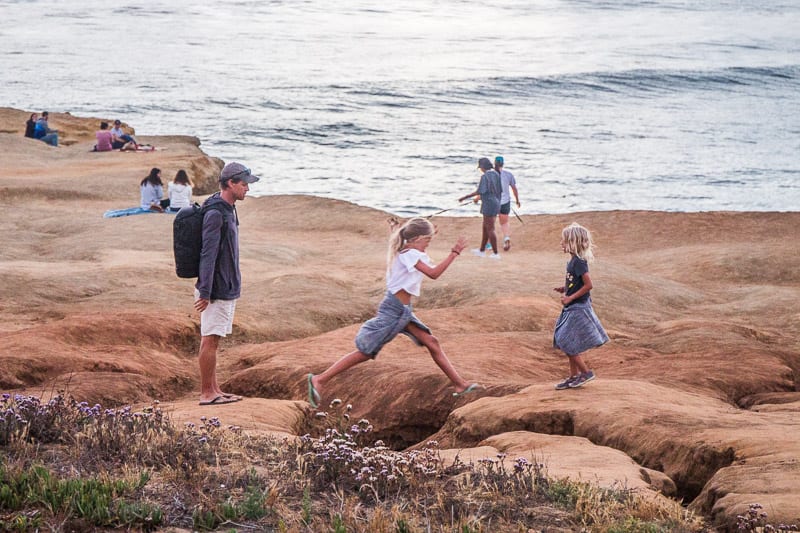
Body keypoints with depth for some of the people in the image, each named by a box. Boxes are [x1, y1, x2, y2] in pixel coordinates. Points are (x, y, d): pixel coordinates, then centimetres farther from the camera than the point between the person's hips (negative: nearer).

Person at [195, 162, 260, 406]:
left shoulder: (228, 210, 13)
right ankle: (206, 393, -1)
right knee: (210, 340, -5)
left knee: (212, 340, 13)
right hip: (216, 290, -10)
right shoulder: (215, 214, -18)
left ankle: (214, 390, 18)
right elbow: (208, 255, -21)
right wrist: (205, 292, -23)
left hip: (227, 288, 10)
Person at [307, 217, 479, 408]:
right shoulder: (409, 254, -16)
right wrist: (454, 253, -19)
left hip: (404, 311, 10)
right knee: (365, 351, -7)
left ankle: (459, 384, 8)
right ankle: (319, 380, -3)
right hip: (393, 309, -10)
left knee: (432, 343, 5)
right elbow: (433, 273, -23)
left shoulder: (410, 254, 14)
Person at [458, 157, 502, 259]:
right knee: (485, 228, 18)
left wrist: (464, 197, -17)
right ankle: (482, 251, 27)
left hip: (488, 204, -9)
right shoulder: (496, 174, 8)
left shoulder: (485, 176, -17)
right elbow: (500, 190, 13)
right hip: (496, 203, 9)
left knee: (490, 229, -2)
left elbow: (480, 191, -22)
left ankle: (496, 253, -1)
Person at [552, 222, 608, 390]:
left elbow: (588, 285, -23)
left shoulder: (578, 262, -20)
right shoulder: (574, 260, 9)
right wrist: (565, 289, 9)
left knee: (568, 344, -6)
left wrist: (570, 298, -21)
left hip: (578, 309, -10)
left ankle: (586, 372, 5)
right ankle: (574, 376, 22)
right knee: (569, 344, 14)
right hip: (572, 308, 10)